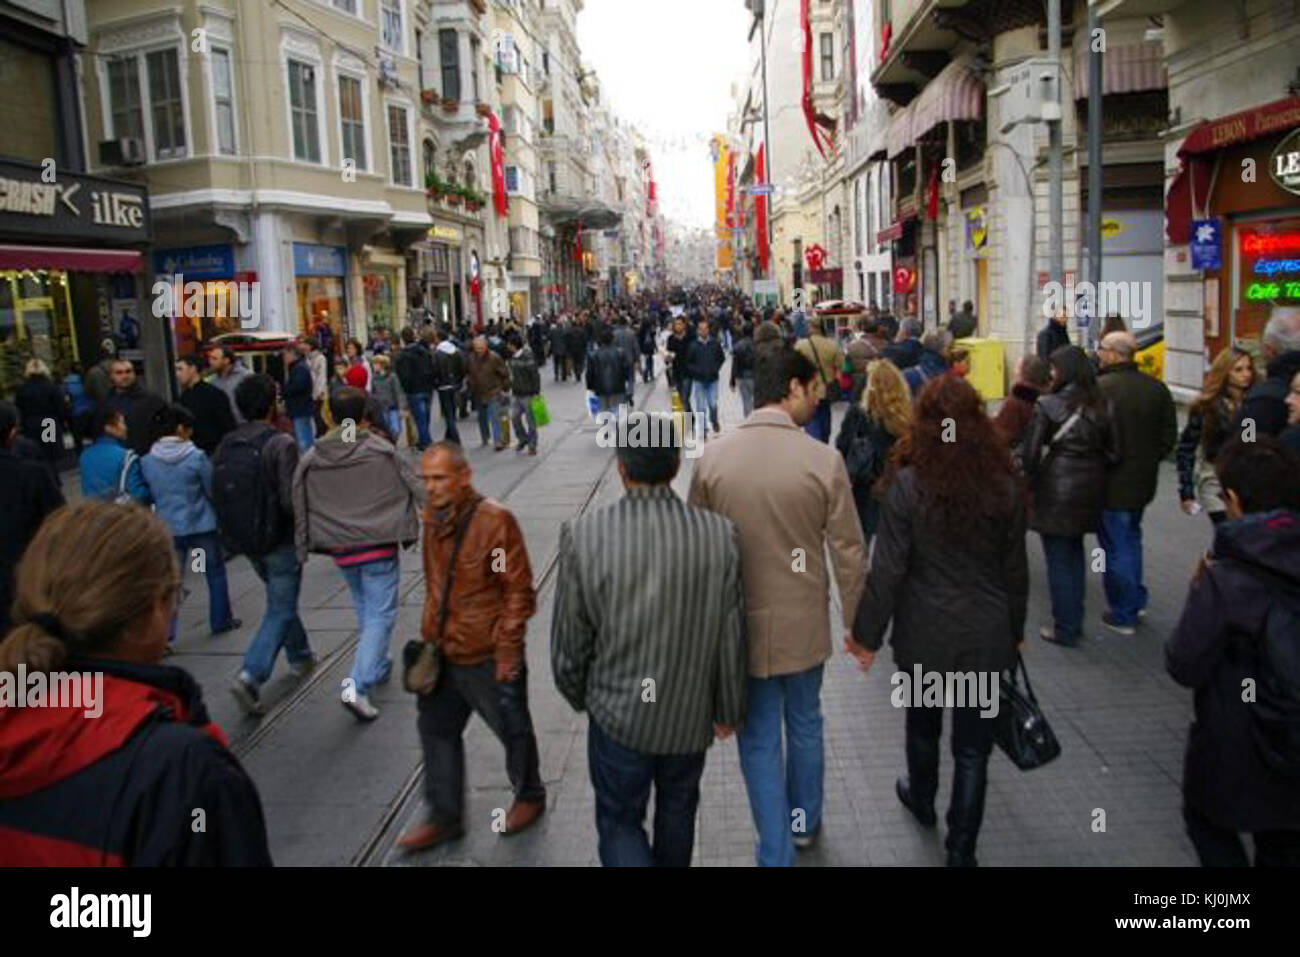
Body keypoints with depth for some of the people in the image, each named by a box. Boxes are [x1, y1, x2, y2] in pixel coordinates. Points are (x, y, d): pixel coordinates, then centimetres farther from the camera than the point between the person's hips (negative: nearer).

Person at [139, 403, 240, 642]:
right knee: (216, 573, 15)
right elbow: (214, 489, -6)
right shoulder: (196, 456, -15)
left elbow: (149, 495, 7)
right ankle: (221, 621, 26)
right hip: (202, 525, -3)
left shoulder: (147, 461, -4)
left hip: (168, 528, 3)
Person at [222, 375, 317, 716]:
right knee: (280, 609, 3)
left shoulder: (226, 445, 1)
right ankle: (251, 675, -10)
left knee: (281, 599, 25)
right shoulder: (281, 444, -19)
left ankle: (300, 655, 40)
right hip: (280, 541, -7)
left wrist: (234, 533, 17)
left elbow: (217, 494, 7)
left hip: (245, 542, 7)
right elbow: (292, 500, -24)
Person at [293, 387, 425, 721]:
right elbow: (416, 487, -5)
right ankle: (357, 686, -11)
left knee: (365, 609, 24)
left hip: (341, 548, 4)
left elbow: (299, 508, 4)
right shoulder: (382, 451, -12)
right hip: (379, 543, -4)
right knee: (380, 614, 0)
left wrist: (303, 549, 16)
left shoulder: (310, 460, -2)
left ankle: (378, 667, 38)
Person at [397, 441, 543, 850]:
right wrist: (429, 633, 14)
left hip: (488, 658, -7)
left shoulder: (495, 520, -20)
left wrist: (507, 650, -17)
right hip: (445, 652, 7)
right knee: (436, 729, 16)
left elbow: (519, 590, -17)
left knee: (513, 731, 13)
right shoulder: (433, 517, 2)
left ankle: (529, 796, 38)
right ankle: (443, 817, 33)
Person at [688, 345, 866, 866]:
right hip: (803, 624, 0)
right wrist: (858, 625, 4)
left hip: (740, 625, 0)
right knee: (804, 726, 23)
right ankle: (803, 822, 45)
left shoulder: (712, 457, -10)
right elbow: (848, 553, -10)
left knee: (759, 741, 13)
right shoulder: (824, 460, -16)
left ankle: (777, 852, 20)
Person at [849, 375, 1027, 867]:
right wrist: (1014, 629, 17)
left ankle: (922, 798, 49)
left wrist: (867, 633, -3)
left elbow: (887, 569, -14)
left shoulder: (908, 484, -15)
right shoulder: (1005, 485, -6)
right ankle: (961, 848, 20)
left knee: (922, 721, 24)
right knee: (973, 743, 11)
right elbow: (1015, 568, 3)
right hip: (986, 635, 1)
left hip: (925, 633, -1)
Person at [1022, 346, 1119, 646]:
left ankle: (1065, 629, 13)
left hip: (1055, 490, -5)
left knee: (1059, 559, 6)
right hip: (1090, 490, 5)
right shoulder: (1102, 406, 1)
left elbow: (1031, 454, -13)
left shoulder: (1046, 406, -13)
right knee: (1075, 554, 20)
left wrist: (1031, 480, 4)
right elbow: (1113, 454, 2)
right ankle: (1075, 622, 28)